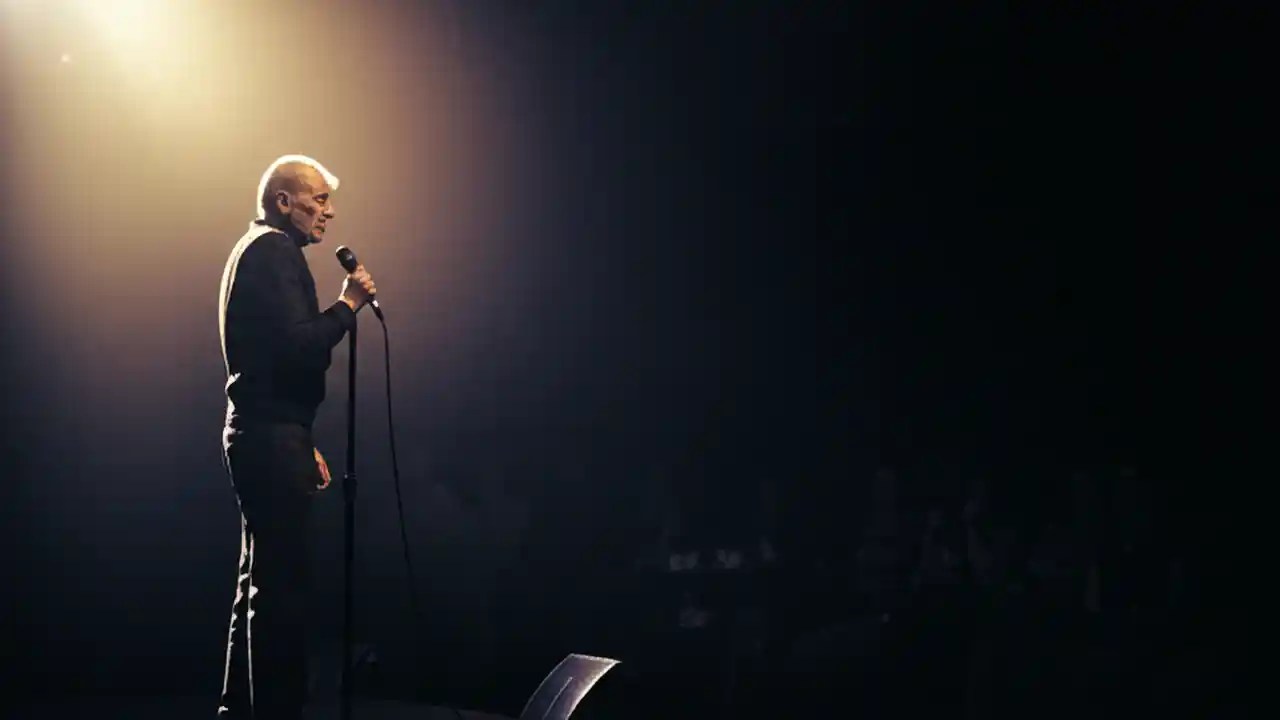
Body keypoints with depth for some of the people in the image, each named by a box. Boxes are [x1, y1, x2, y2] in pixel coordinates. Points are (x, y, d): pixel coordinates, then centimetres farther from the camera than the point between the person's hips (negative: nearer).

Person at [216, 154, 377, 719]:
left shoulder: (258, 251, 22)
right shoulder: (275, 250, -11)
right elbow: (298, 345, -23)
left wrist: (302, 443, 20)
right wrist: (348, 304, -10)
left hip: (262, 435, 11)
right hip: (272, 438, -11)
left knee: (262, 581, 15)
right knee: (281, 585, -8)